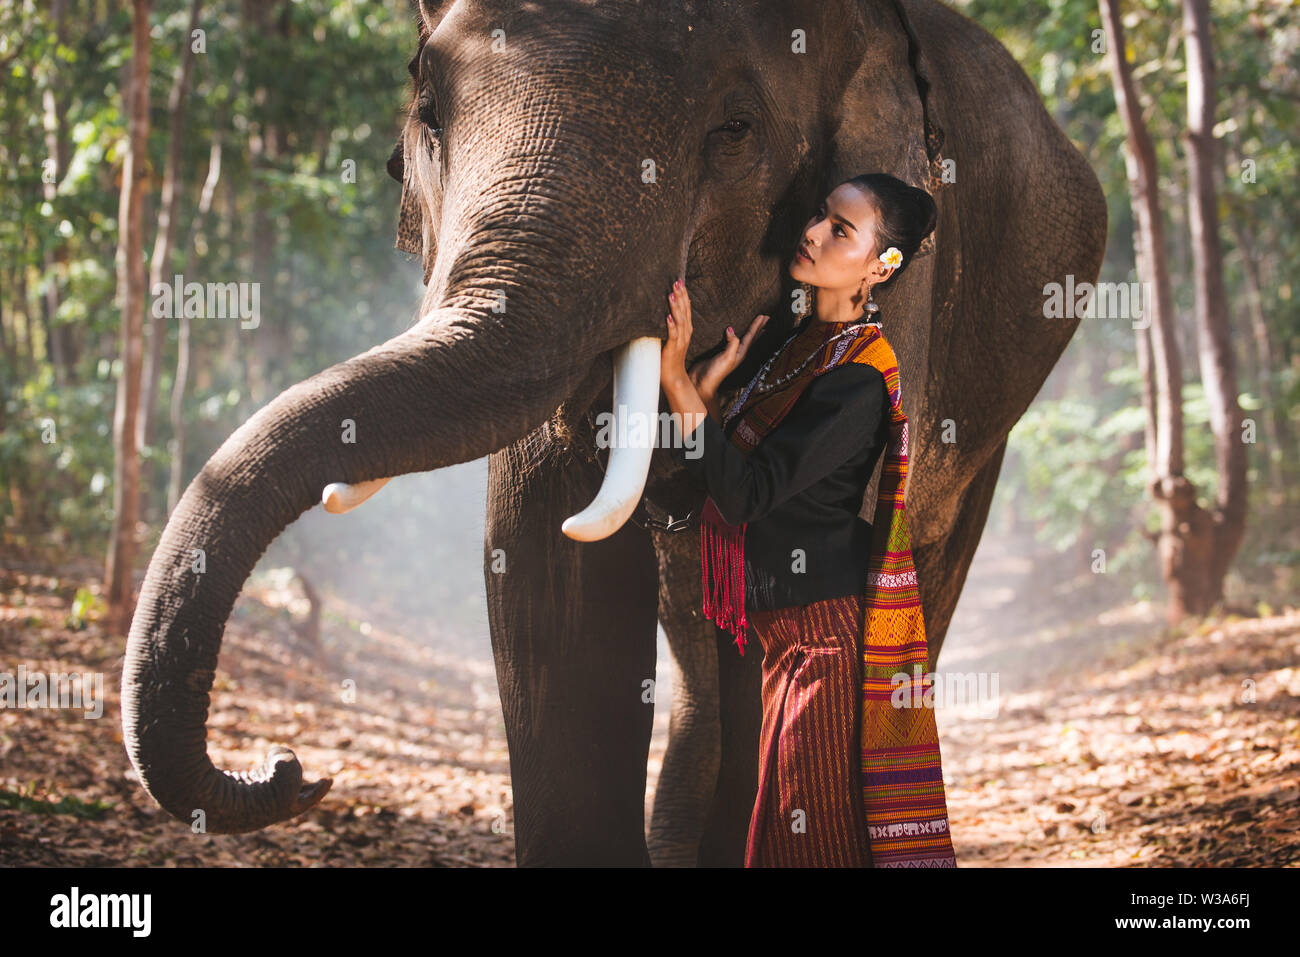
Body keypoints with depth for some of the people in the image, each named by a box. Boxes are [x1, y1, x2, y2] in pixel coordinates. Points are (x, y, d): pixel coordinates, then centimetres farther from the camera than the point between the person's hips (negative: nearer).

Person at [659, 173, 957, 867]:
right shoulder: (805, 341, 10)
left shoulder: (859, 382, -20)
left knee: (810, 832, -3)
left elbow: (743, 494, -24)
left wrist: (676, 373, -26)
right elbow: (729, 472, 13)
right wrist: (712, 381, -2)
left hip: (825, 627, -9)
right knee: (789, 825, 15)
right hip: (788, 627, 9)